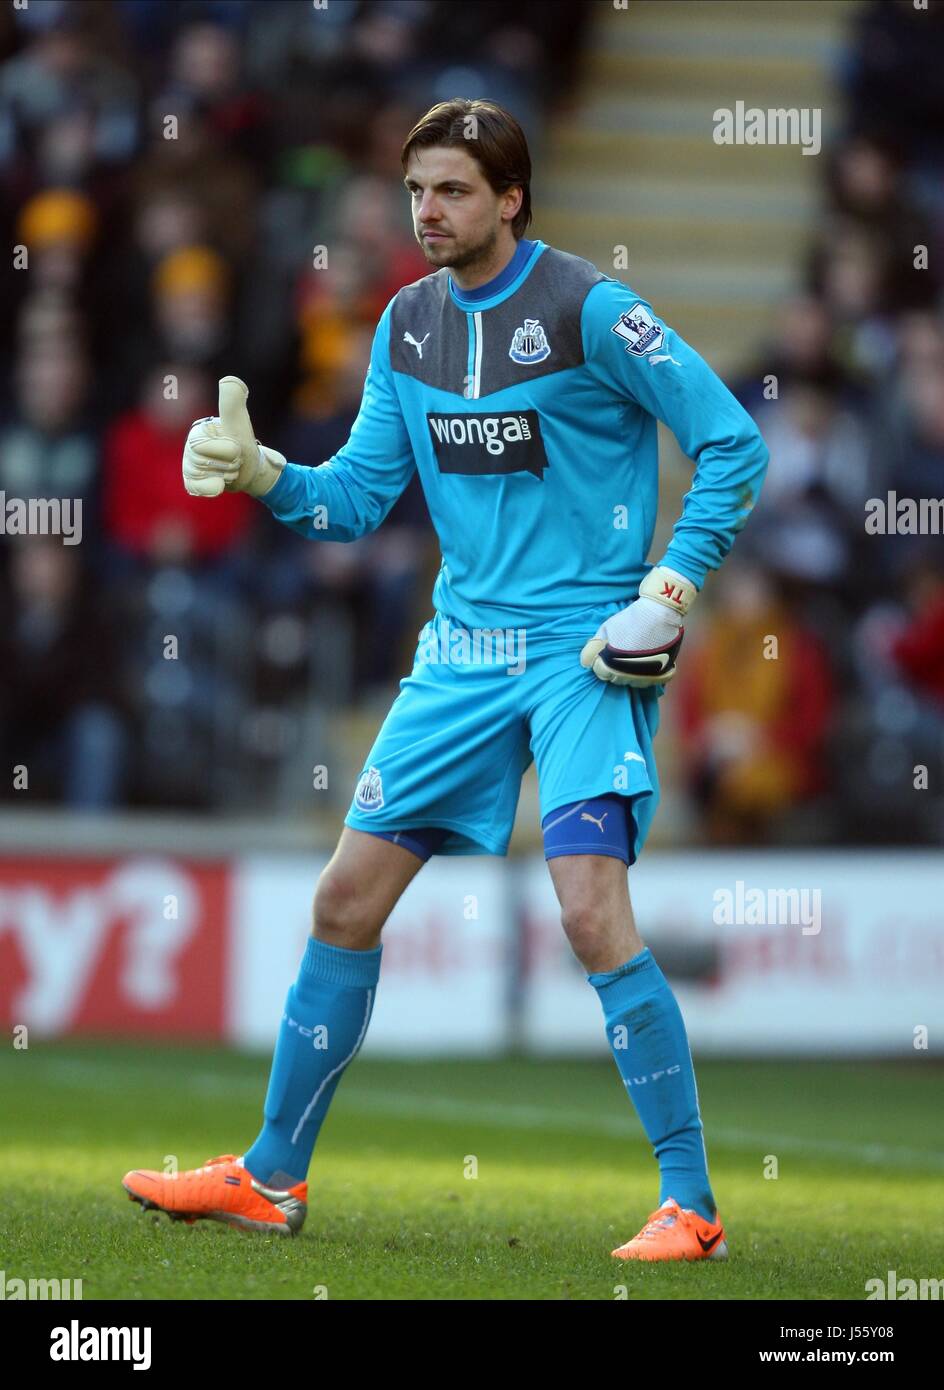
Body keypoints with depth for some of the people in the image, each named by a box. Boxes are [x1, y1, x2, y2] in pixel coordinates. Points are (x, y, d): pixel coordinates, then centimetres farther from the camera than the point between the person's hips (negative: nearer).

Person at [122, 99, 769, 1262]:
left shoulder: (588, 308, -12)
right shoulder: (407, 325, 8)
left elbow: (733, 443, -9)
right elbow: (360, 496, 12)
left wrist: (668, 594, -14)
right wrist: (262, 473, -7)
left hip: (585, 648, -6)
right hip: (463, 646, 7)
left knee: (592, 912, -19)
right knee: (346, 900, 7)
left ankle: (689, 1205, -10)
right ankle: (271, 1176, 20)